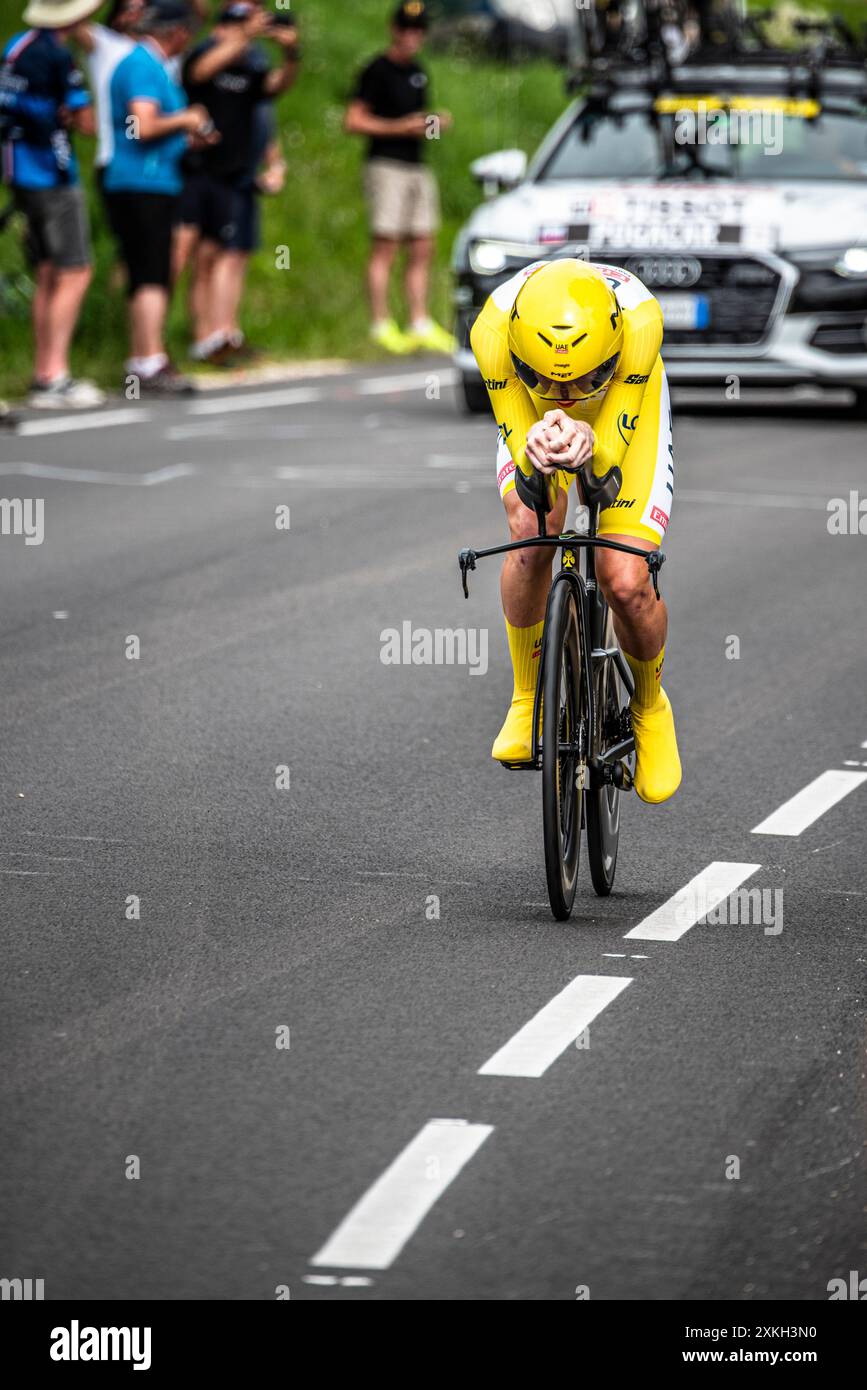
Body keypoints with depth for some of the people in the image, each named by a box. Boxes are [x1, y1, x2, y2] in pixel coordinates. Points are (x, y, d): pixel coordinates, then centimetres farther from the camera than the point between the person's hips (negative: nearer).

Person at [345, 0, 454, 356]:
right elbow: (353, 122, -9)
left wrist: (435, 123, 8)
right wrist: (400, 127, -15)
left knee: (423, 250, 5)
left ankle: (421, 325, 8)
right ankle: (381, 325, -10)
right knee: (385, 247, -10)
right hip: (386, 165, -8)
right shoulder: (378, 71, -5)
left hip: (418, 167, 8)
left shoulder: (418, 73, 19)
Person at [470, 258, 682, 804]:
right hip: (532, 413, 1)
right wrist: (537, 449, -58)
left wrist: (587, 445, -61)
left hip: (624, 410, -1)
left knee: (626, 583, -15)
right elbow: (519, 449, -33)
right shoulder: (493, 330, -39)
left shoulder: (640, 322, -42)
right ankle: (528, 698, -6)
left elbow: (612, 449, -37)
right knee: (531, 532, -29)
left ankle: (649, 707, 17)